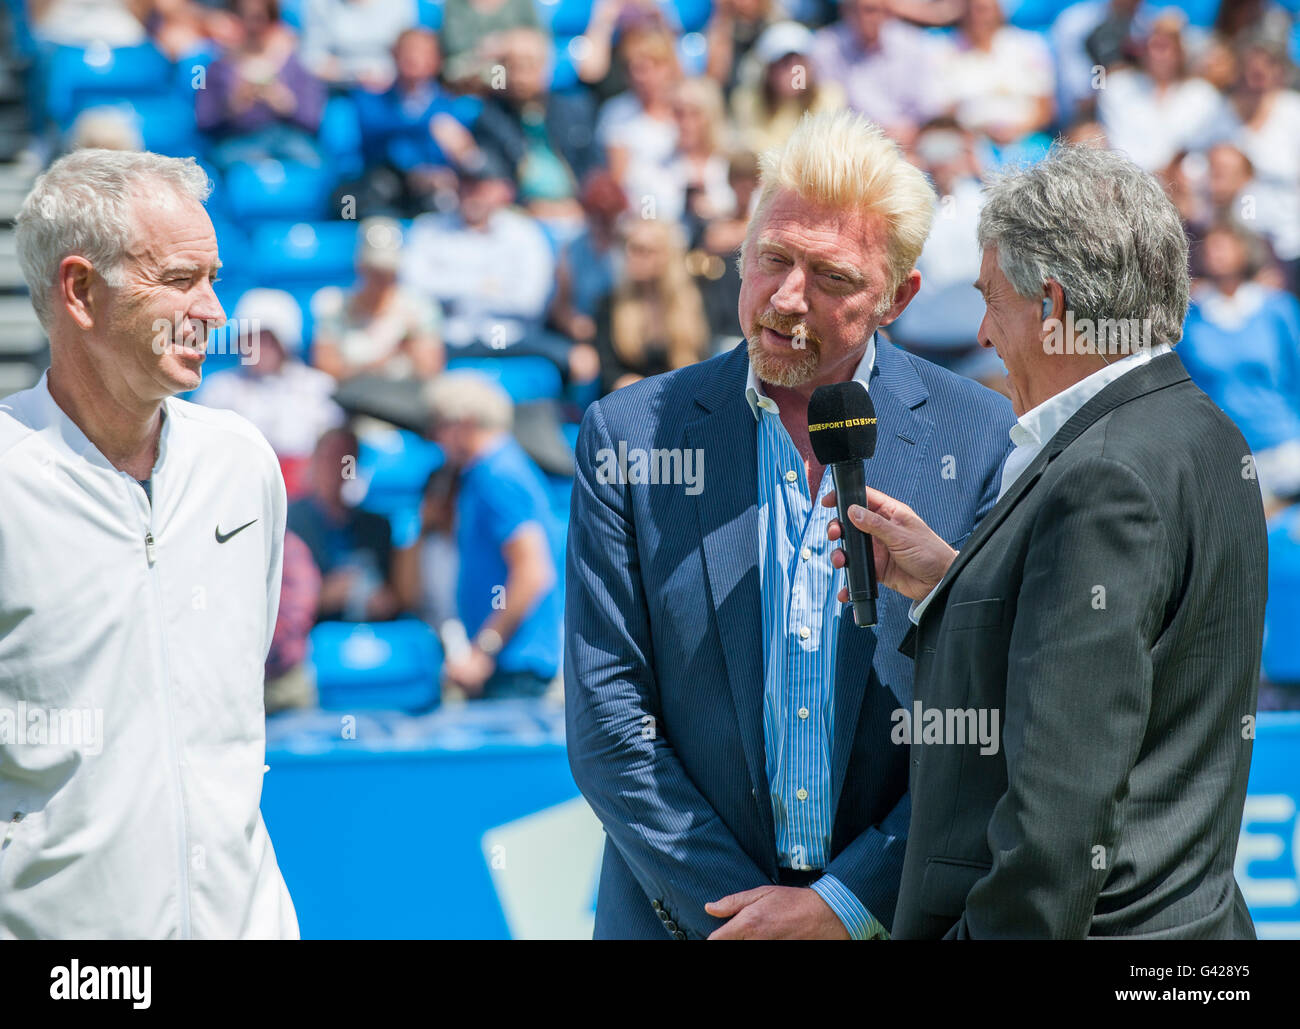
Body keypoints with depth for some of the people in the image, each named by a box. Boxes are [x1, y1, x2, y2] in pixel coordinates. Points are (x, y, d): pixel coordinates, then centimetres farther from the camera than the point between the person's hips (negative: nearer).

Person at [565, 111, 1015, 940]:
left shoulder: (984, 441, -5)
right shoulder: (630, 436, -3)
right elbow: (608, 724, -5)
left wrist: (848, 902, -14)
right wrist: (742, 908, -12)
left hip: (899, 913, 0)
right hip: (684, 915, 0)